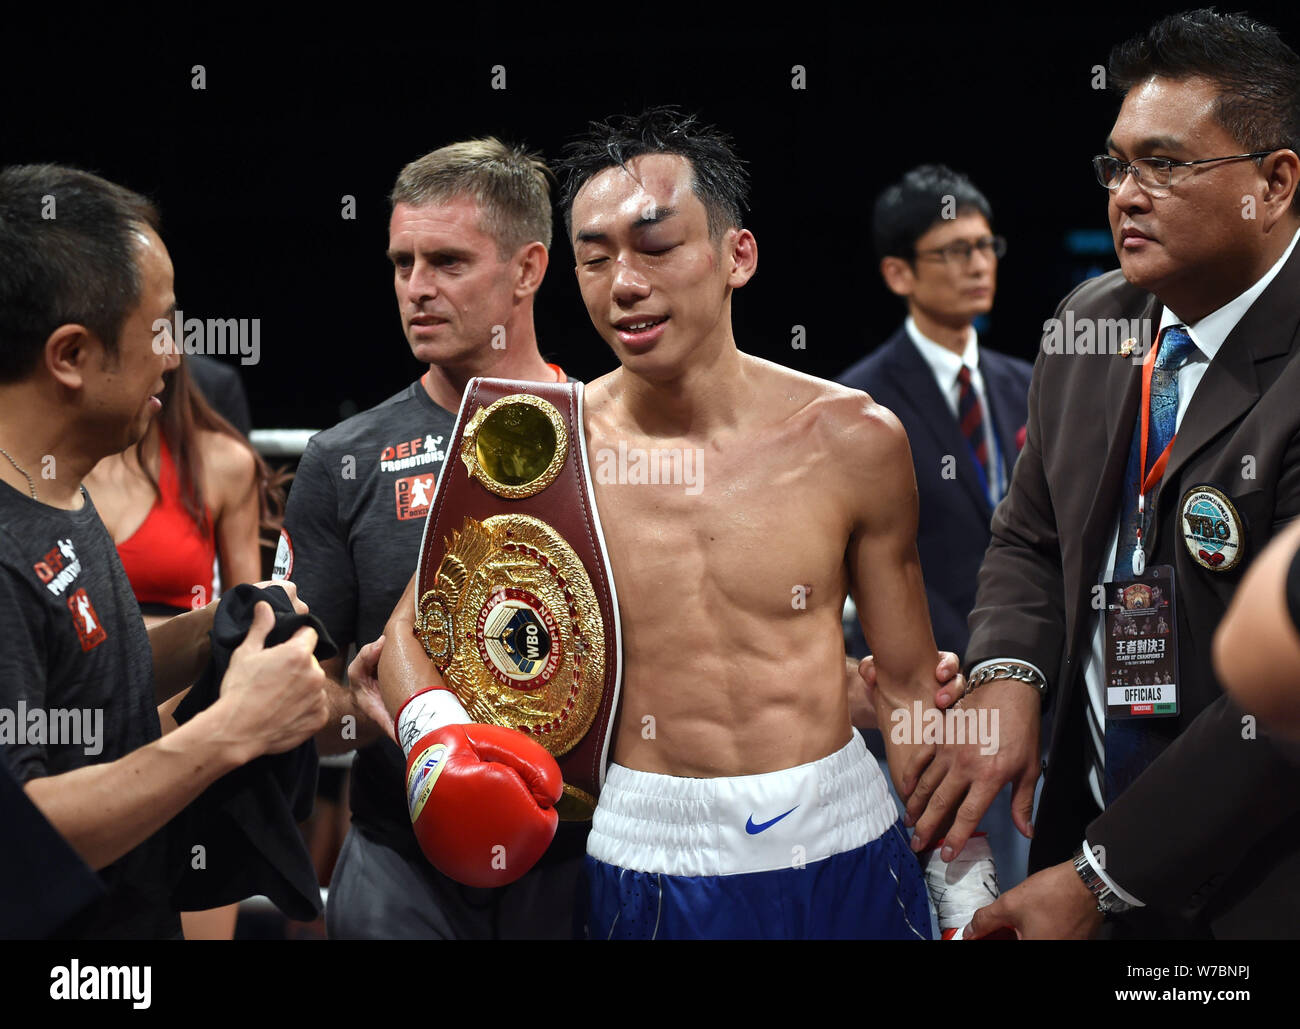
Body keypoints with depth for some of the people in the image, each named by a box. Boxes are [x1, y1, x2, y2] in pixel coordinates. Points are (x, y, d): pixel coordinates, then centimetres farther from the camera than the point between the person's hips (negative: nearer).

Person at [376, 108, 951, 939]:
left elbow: (909, 684, 3)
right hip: (650, 863, 0)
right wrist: (434, 729, -18)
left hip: (844, 849, 1)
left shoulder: (852, 439, -5)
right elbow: (410, 634, 4)